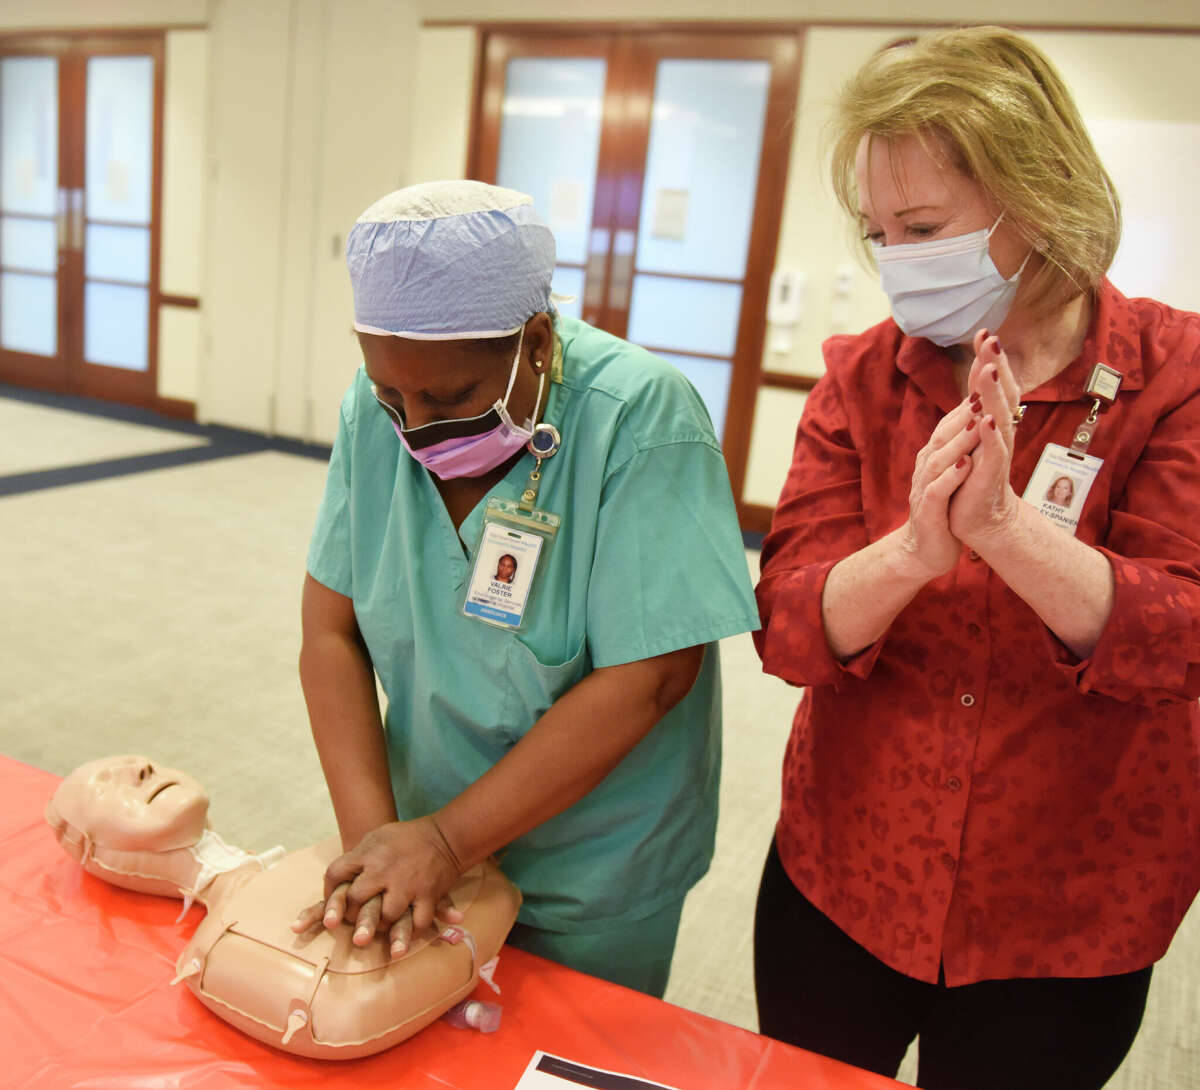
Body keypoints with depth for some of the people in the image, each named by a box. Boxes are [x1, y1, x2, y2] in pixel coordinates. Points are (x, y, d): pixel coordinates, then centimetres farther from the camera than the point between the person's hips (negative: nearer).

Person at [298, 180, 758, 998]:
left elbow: (647, 678, -26)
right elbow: (332, 633, -8)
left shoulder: (640, 415, -25)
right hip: (434, 833, 4)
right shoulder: (375, 410, -10)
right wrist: (373, 834, -18)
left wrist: (447, 839, -23)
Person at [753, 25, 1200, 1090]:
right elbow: (788, 630, -13)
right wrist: (913, 552, -33)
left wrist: (1003, 525, -35)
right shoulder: (861, 376, -6)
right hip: (838, 881, 2)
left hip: (1068, 922, -1)